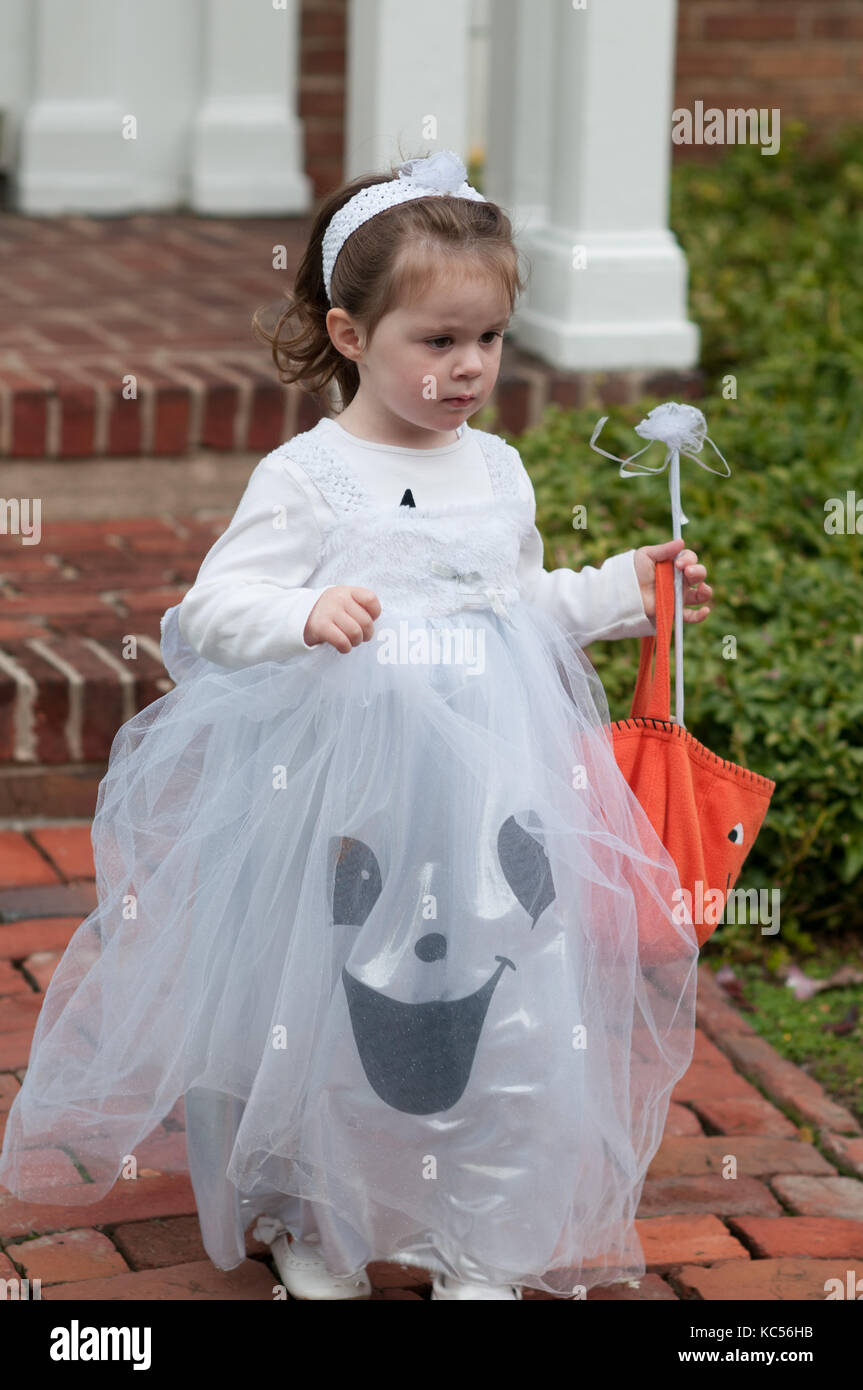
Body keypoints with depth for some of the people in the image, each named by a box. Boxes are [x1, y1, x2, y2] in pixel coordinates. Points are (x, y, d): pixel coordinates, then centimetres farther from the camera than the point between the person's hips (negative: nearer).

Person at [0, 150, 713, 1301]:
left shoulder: (497, 471, 10)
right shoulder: (307, 475, -9)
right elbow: (215, 605, -15)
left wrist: (622, 590, 16)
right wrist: (305, 615, -32)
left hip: (485, 786, 4)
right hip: (344, 799, -4)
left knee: (499, 1012, 5)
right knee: (319, 1007, 5)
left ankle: (481, 1243, 21)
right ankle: (305, 1219, 28)